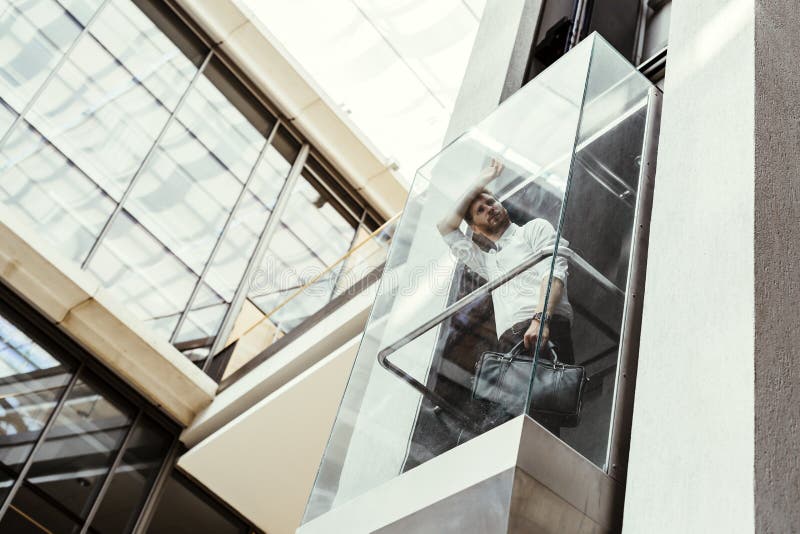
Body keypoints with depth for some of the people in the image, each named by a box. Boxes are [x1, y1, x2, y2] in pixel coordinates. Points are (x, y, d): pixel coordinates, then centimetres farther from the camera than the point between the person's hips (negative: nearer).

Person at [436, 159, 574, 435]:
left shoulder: (535, 228, 20)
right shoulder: (488, 262, 38)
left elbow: (554, 271, 2)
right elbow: (446, 228, 38)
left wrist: (540, 319, -16)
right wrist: (479, 183, 39)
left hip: (545, 331, -5)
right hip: (508, 344, 5)